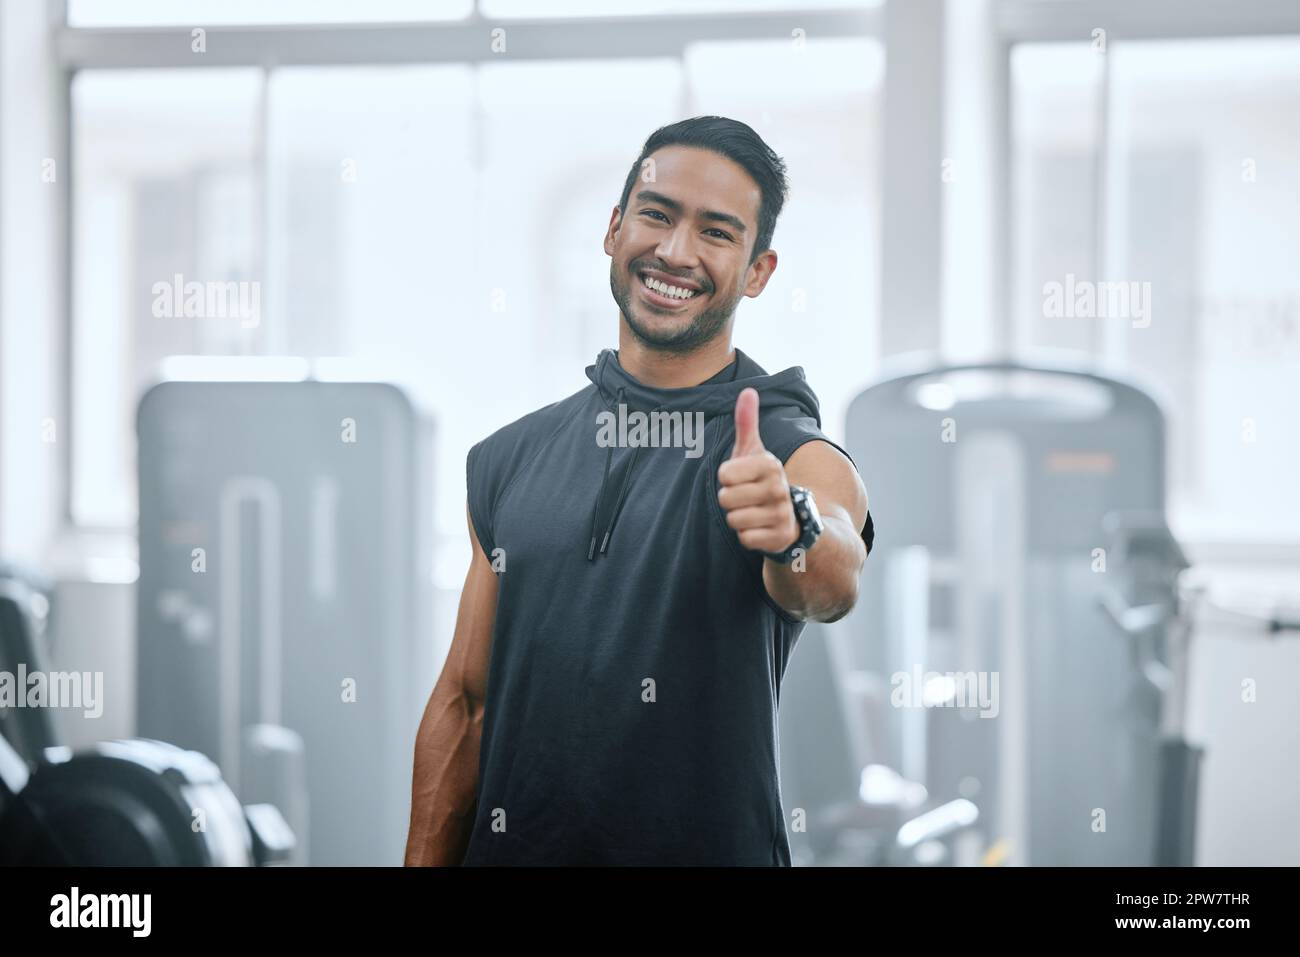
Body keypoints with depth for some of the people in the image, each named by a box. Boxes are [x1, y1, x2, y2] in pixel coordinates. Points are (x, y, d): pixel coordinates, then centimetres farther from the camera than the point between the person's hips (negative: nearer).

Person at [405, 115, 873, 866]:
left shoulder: (800, 460, -8)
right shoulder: (509, 461, 4)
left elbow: (832, 585, -30)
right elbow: (464, 704, 7)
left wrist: (794, 534, -51)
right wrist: (425, 859, -1)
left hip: (712, 846, -3)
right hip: (509, 847, 3)